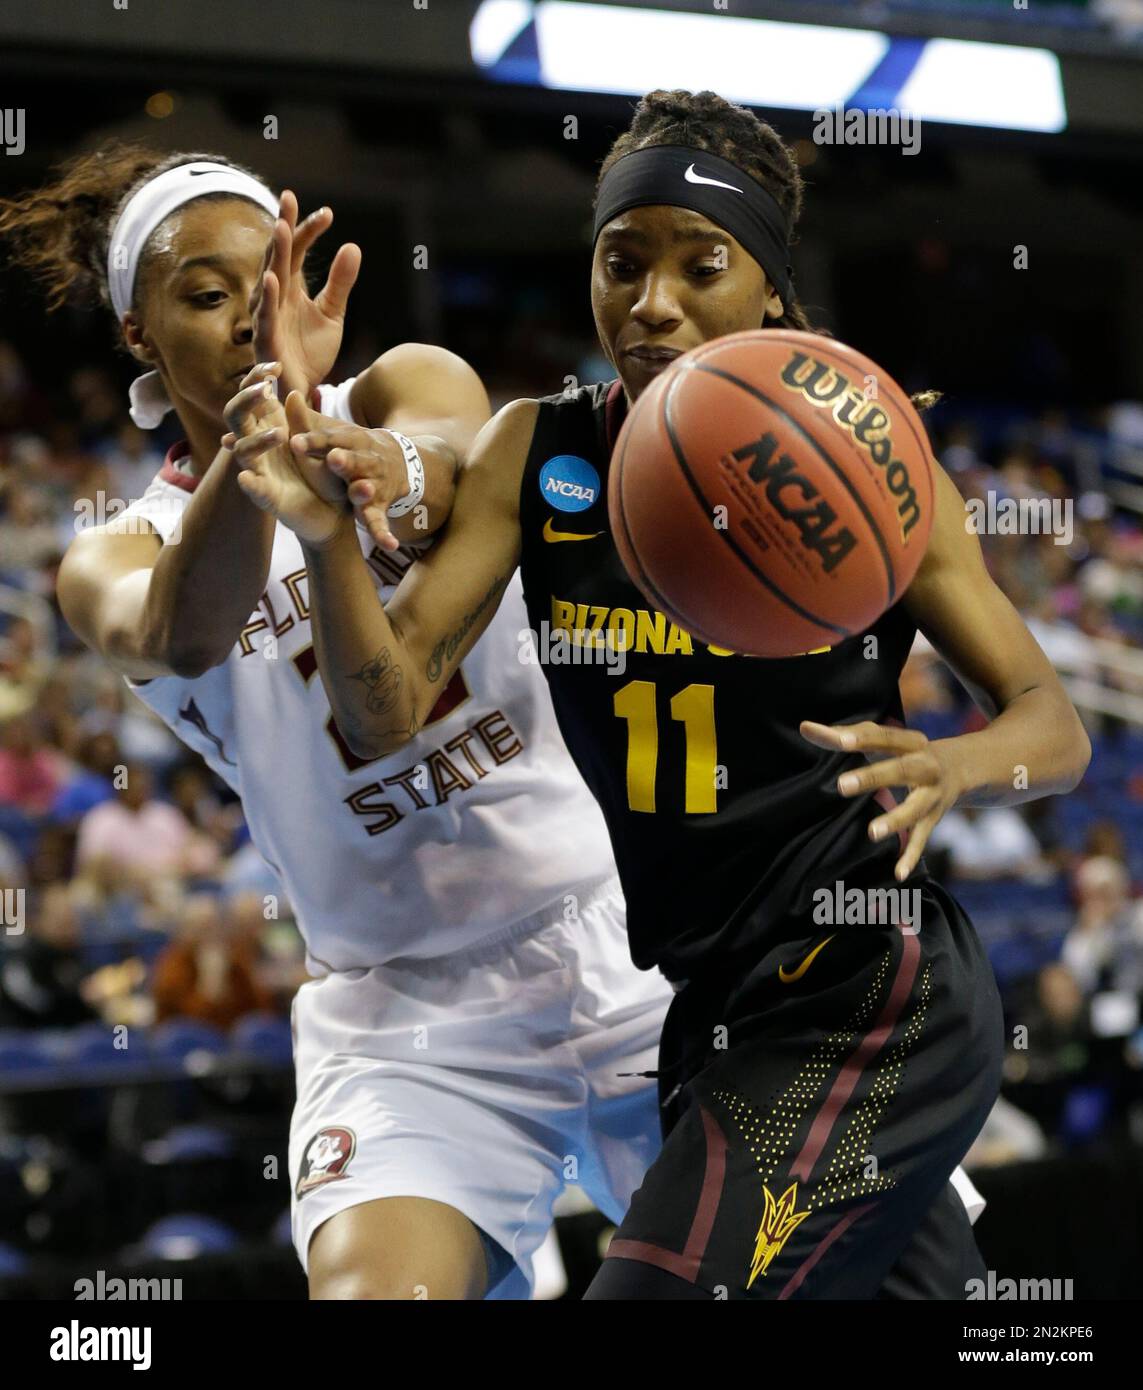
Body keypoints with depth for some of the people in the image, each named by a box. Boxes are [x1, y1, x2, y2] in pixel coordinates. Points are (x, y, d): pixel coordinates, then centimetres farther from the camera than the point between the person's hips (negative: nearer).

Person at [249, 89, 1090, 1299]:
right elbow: (390, 715, -8)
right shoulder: (534, 454, -1)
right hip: (713, 1009, 5)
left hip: (862, 1005, -5)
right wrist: (326, 539, -28)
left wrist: (954, 769, -29)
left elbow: (1056, 725, -6)